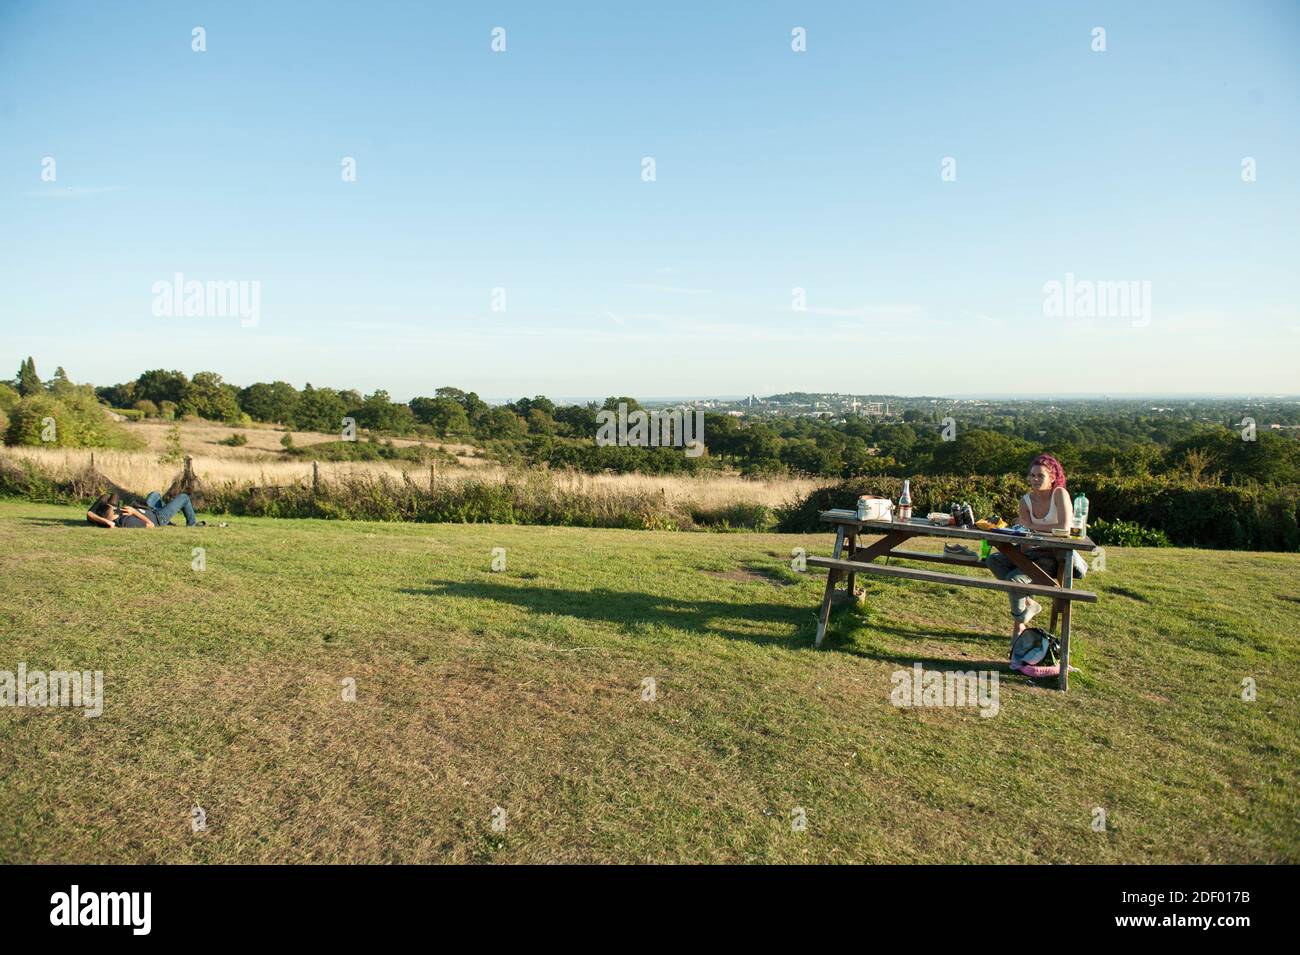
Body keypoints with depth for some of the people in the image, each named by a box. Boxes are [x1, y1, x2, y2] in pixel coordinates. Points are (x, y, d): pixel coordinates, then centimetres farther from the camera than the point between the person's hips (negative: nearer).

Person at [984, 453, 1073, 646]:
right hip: (1032, 551, 7)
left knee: (1014, 578, -24)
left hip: (1054, 556, -7)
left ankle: (1019, 623, 3)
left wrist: (1033, 526, -17)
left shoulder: (1060, 494, -13)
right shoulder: (1026, 500, 4)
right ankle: (1028, 602, -8)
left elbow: (1065, 528, -26)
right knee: (993, 560, -15)